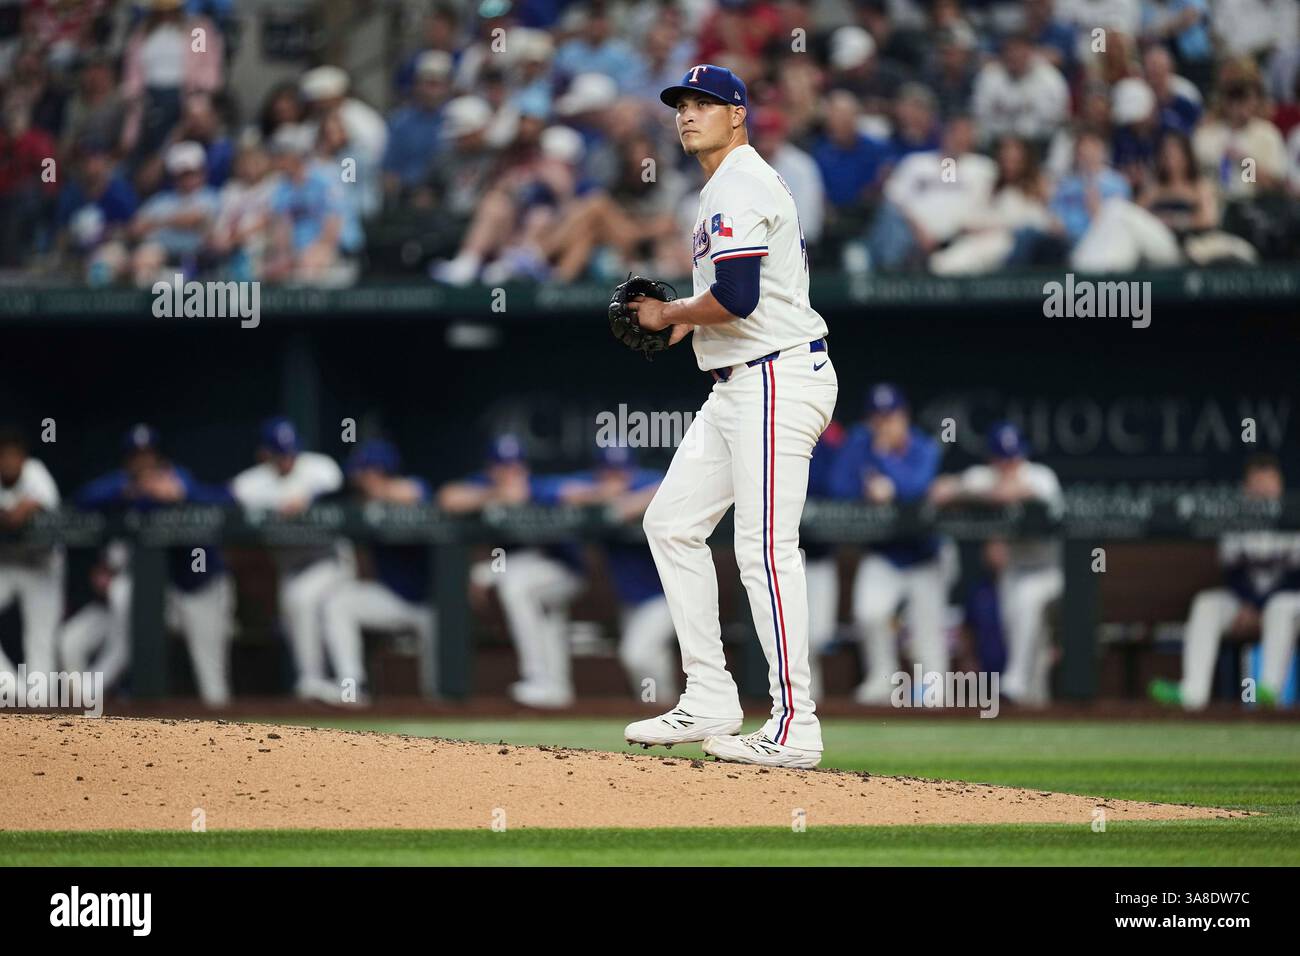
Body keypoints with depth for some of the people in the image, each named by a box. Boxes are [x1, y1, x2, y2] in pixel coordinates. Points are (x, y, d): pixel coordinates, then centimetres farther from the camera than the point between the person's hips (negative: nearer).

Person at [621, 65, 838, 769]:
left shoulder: (739, 188, -13)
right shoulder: (727, 187, 21)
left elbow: (737, 297, -24)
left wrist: (670, 314, -7)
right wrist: (693, 321, 16)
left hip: (778, 380, -11)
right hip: (739, 387, 11)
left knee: (765, 547, -12)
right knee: (672, 522, 11)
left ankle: (794, 728, -12)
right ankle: (710, 704, 12)